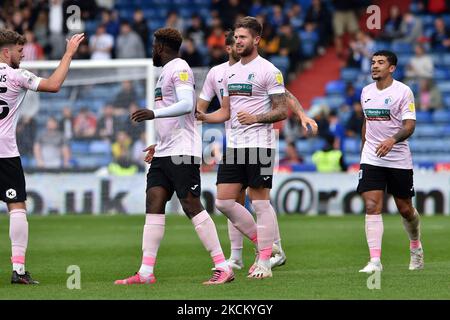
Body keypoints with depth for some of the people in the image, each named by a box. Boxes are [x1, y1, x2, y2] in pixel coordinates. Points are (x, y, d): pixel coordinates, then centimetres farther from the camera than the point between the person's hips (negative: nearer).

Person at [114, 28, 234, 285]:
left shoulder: (179, 69, -9)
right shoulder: (167, 71, 21)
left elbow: (187, 104, -23)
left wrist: (154, 113, -31)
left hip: (183, 151, -10)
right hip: (165, 152, 10)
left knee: (191, 206, -12)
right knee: (154, 203, 0)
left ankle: (223, 268, -10)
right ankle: (146, 272, -3)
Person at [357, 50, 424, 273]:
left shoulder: (403, 91, -8)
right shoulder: (366, 91, 9)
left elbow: (410, 125, -15)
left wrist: (392, 140, -32)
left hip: (399, 160, -3)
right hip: (371, 160, 3)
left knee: (405, 209, 8)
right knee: (372, 207, -12)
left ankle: (415, 247, 37)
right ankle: (375, 261, -16)